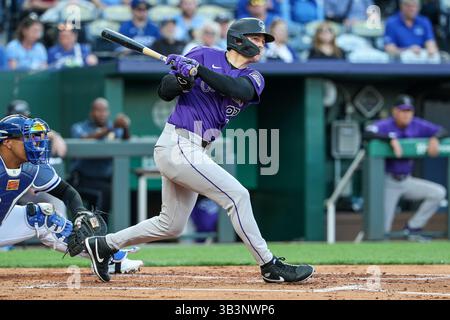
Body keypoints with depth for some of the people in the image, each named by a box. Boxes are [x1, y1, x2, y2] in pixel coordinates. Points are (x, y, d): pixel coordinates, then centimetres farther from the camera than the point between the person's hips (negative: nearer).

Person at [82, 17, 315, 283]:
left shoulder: (253, 78, 10)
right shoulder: (205, 56, -2)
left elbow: (241, 91, -16)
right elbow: (165, 92, -1)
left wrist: (197, 70, -23)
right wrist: (182, 77, -22)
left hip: (192, 151, 8)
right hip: (177, 145, -8)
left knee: (171, 225, 15)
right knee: (237, 196, -14)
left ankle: (104, 245, 27)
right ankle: (270, 266, -9)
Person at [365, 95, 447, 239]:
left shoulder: (417, 125, -1)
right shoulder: (385, 125, -14)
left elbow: (442, 131, -1)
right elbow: (369, 132, -34)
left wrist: (434, 138, -24)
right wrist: (391, 139, -44)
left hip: (407, 181, 5)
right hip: (388, 182, -5)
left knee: (439, 192, -11)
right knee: (383, 229, -10)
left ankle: (412, 228, 0)